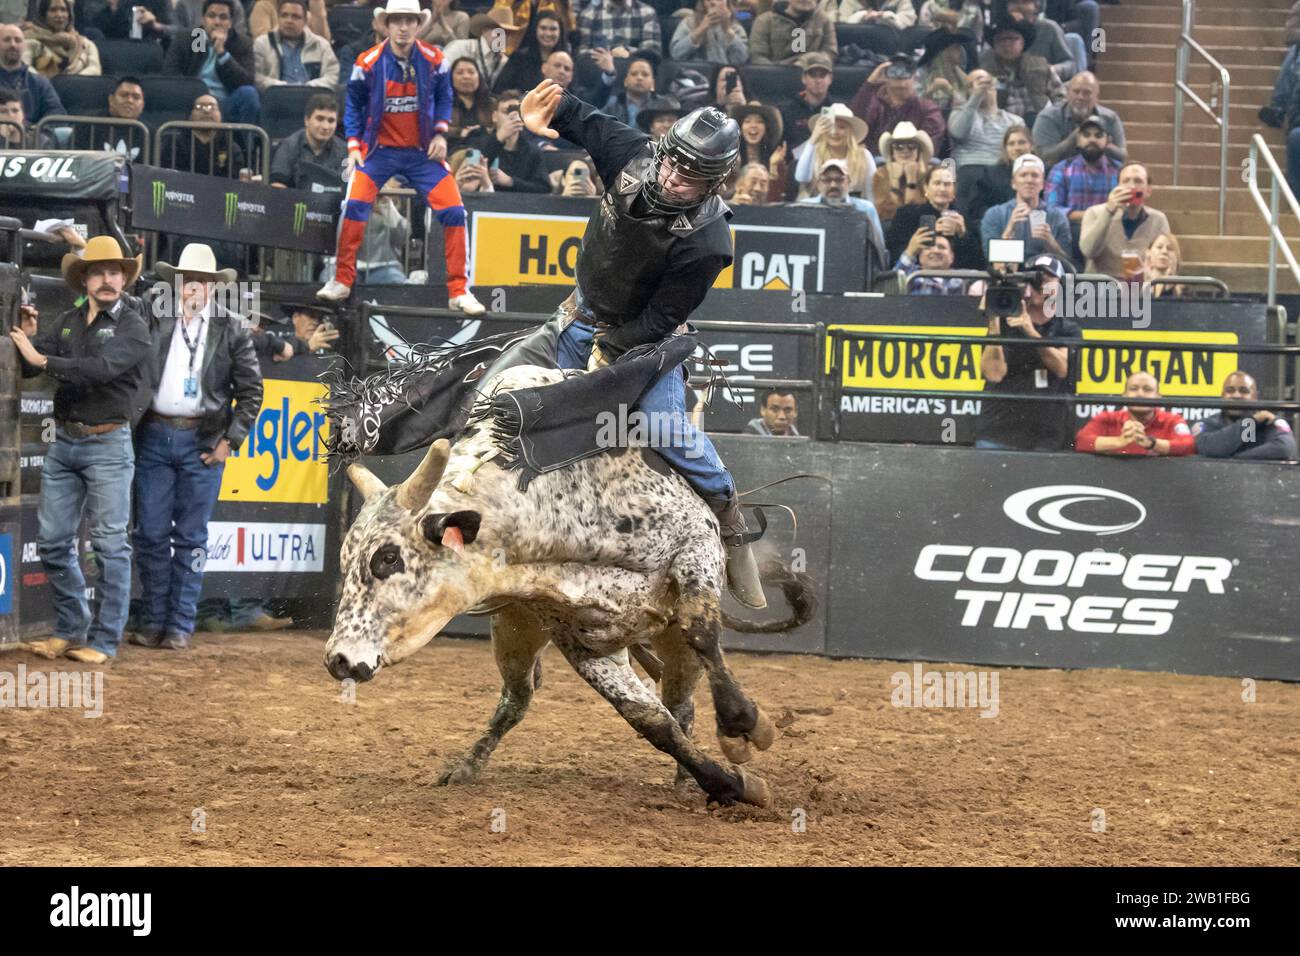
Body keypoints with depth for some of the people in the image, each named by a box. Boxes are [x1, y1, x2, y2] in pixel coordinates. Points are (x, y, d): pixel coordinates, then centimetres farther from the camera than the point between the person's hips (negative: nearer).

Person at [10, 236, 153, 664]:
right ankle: (71, 629, 19)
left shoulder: (132, 327, -6)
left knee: (110, 544, -2)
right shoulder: (68, 321, 9)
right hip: (63, 441, 6)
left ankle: (104, 640, 2)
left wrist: (43, 359, -20)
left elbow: (100, 368, -22)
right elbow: (28, 368, 6)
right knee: (52, 541, 7)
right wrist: (27, 337, -12)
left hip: (107, 444, -6)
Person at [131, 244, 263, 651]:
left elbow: (251, 390, 3)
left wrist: (230, 440, -2)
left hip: (203, 443, -1)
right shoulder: (154, 321, 3)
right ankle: (154, 621, 14)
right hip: (155, 437, 1)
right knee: (150, 534, 4)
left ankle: (181, 627, 9)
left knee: (190, 538, 3)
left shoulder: (232, 329, 2)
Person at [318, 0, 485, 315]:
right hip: (379, 149, -1)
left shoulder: (433, 59, -7)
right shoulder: (368, 63, -11)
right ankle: (342, 282, -4)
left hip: (422, 152, 1)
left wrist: (440, 132, -4)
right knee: (355, 205, -19)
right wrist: (353, 146, -6)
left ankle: (459, 291, 4)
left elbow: (443, 96, 9)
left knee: (453, 212, -8)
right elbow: (354, 105, 1)